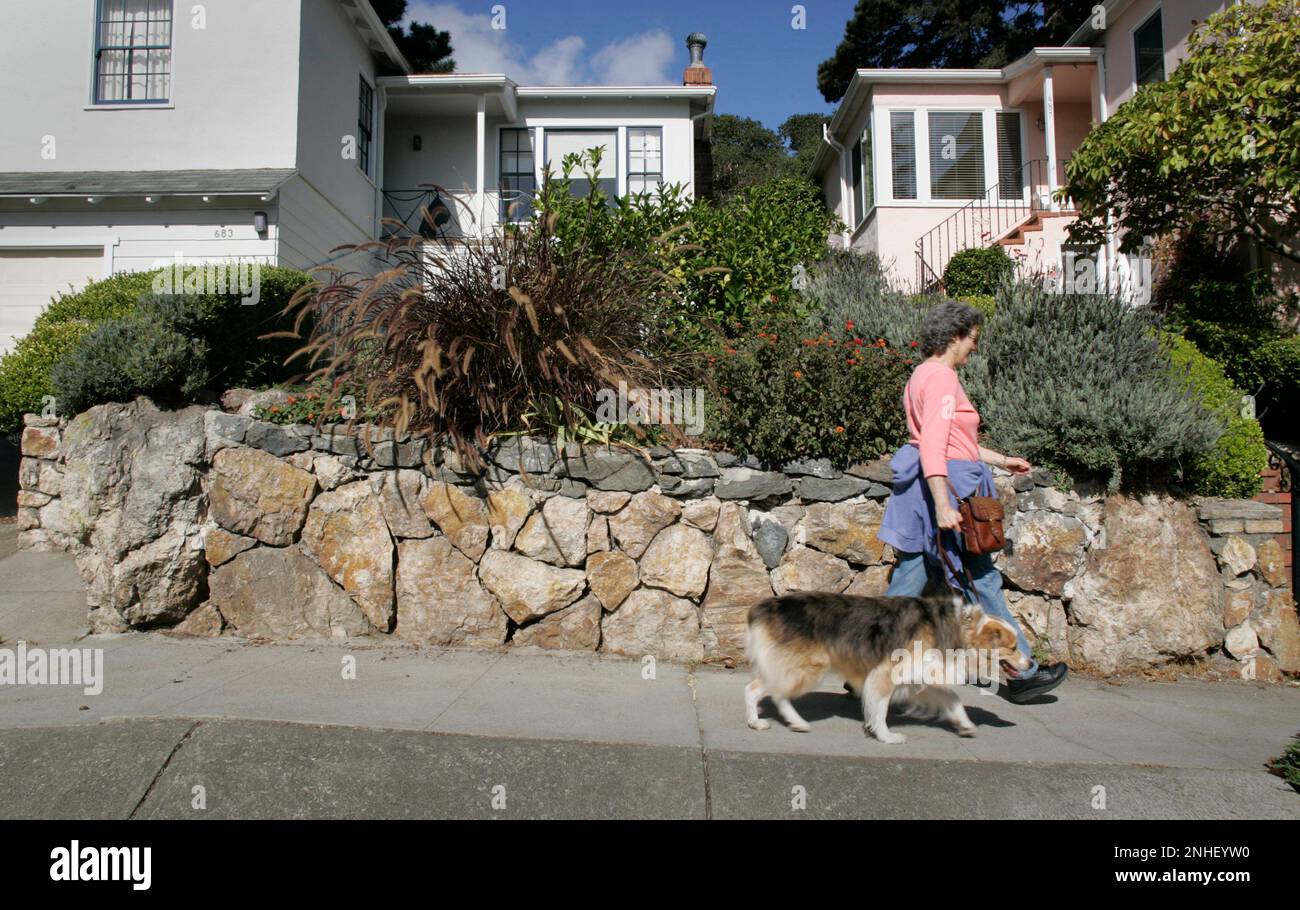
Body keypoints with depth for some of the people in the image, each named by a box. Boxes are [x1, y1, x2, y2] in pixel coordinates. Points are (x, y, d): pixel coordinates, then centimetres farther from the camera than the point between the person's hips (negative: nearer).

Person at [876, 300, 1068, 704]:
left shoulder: (923, 375, 18)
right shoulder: (942, 378, -14)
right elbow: (933, 446, -23)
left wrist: (1001, 460, 31)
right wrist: (944, 506, -28)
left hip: (925, 486, 10)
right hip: (948, 484, -10)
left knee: (907, 581, 9)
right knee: (982, 580, 3)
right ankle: (1022, 673, 18)